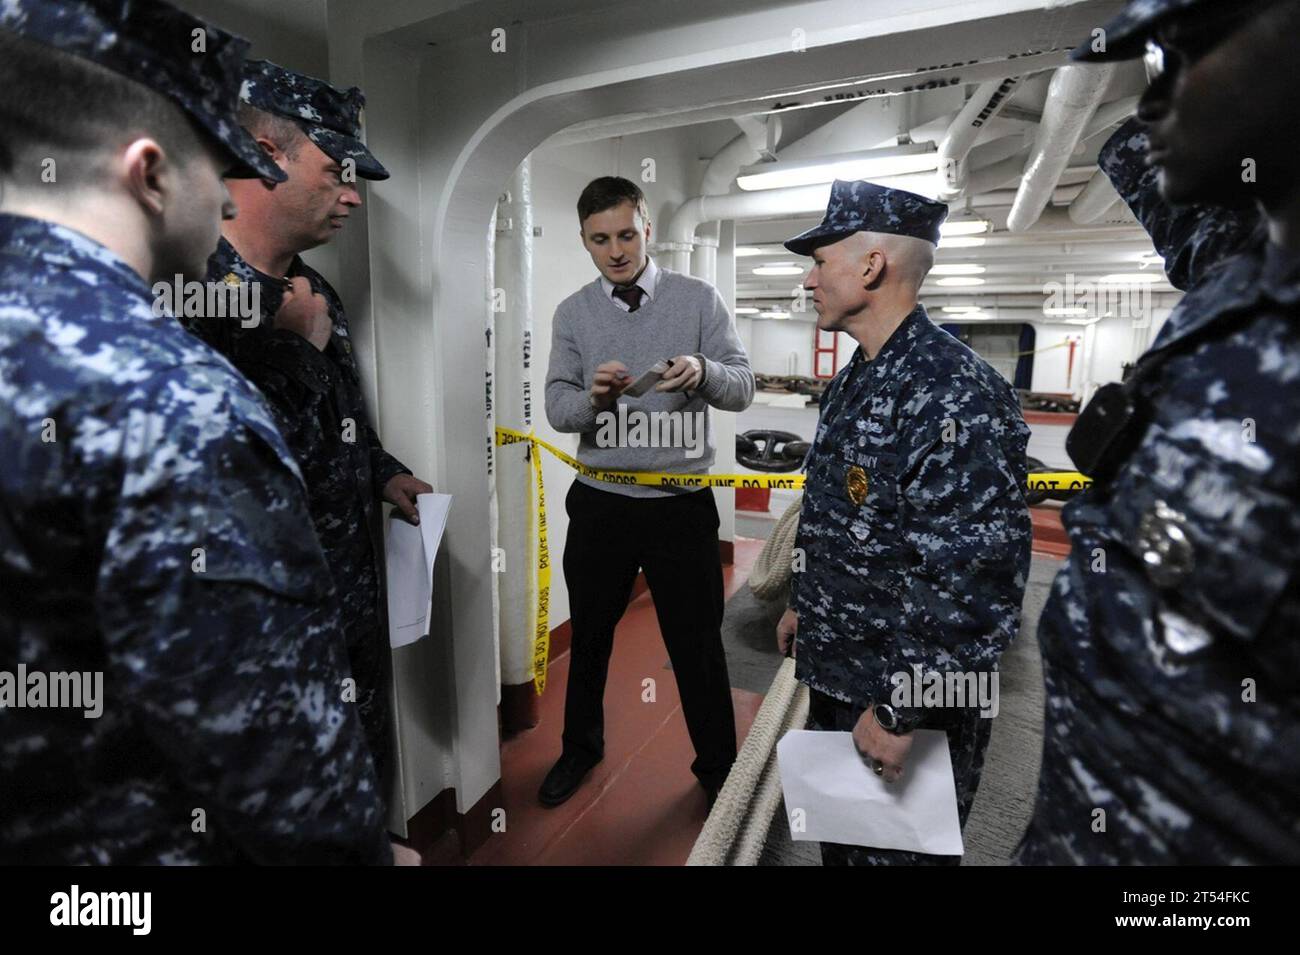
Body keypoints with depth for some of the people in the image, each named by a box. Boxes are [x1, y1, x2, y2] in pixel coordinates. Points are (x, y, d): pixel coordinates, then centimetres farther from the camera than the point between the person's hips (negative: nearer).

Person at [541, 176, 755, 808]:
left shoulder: (699, 299, -1)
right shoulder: (572, 314, 4)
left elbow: (742, 388, -7)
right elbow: (557, 407, -3)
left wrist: (702, 371, -29)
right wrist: (593, 397, -25)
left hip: (682, 505, -2)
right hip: (600, 504, 2)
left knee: (698, 644, 10)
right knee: (590, 637, 18)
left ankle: (717, 766, 35)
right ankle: (581, 746, 44)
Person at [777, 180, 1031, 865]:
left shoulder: (957, 397, -25)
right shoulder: (852, 382, 6)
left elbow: (979, 585, -28)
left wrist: (901, 713, -23)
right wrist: (802, 604, 18)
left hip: (909, 703, -8)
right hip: (832, 678, 8)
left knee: (892, 848, 15)